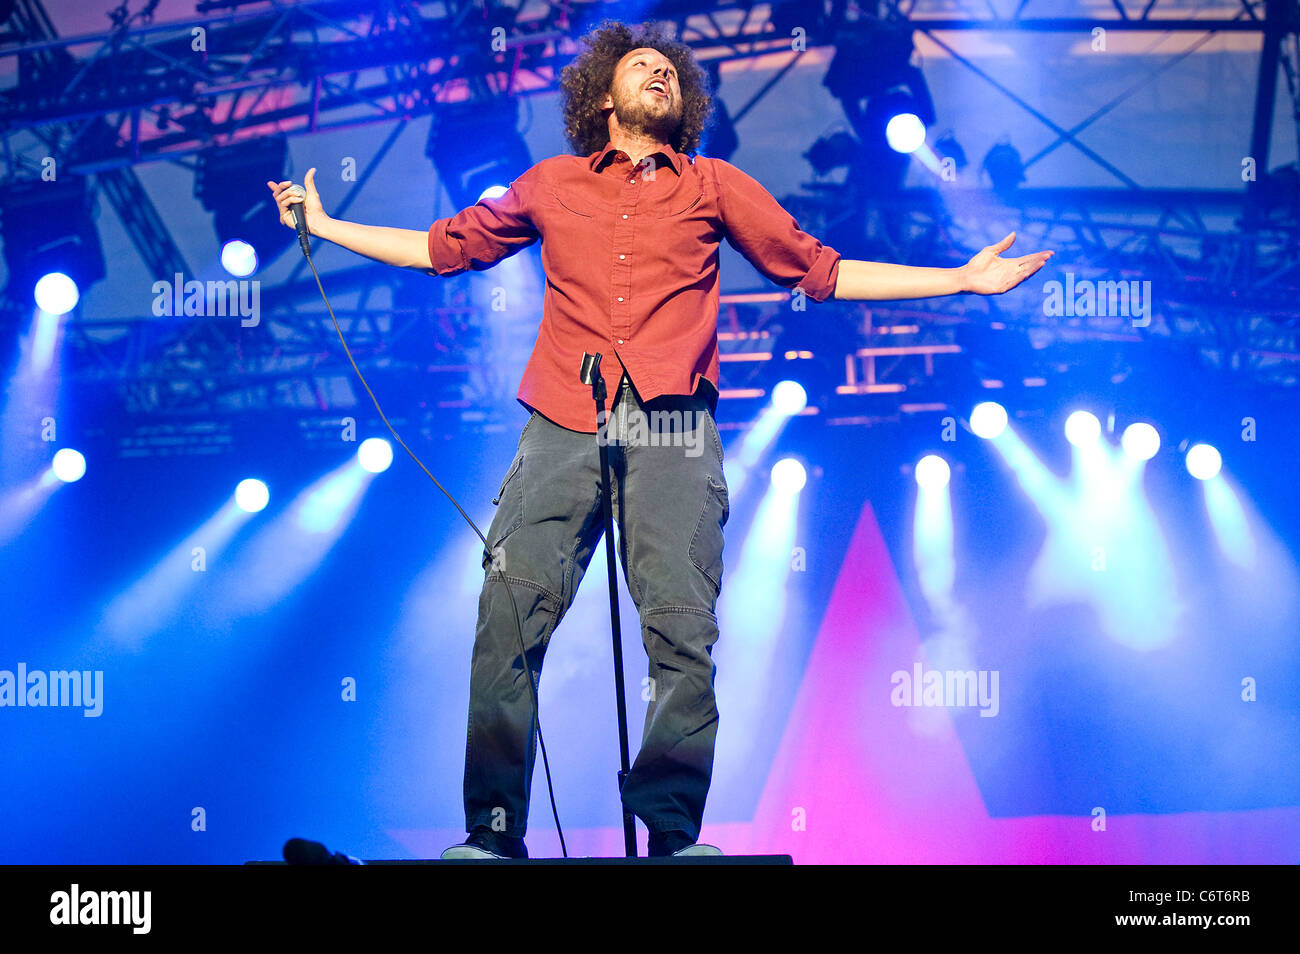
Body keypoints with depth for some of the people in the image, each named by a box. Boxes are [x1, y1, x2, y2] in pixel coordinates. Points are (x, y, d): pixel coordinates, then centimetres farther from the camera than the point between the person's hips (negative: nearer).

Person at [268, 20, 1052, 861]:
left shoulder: (714, 186, 20)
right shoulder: (551, 185, 21)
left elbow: (819, 270, 23)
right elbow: (444, 248, 31)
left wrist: (965, 279, 20)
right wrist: (325, 225, 33)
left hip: (670, 428, 0)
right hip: (563, 427, 1)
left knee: (684, 633, -11)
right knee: (509, 619, -10)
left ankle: (674, 832, -5)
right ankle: (494, 833, -5)